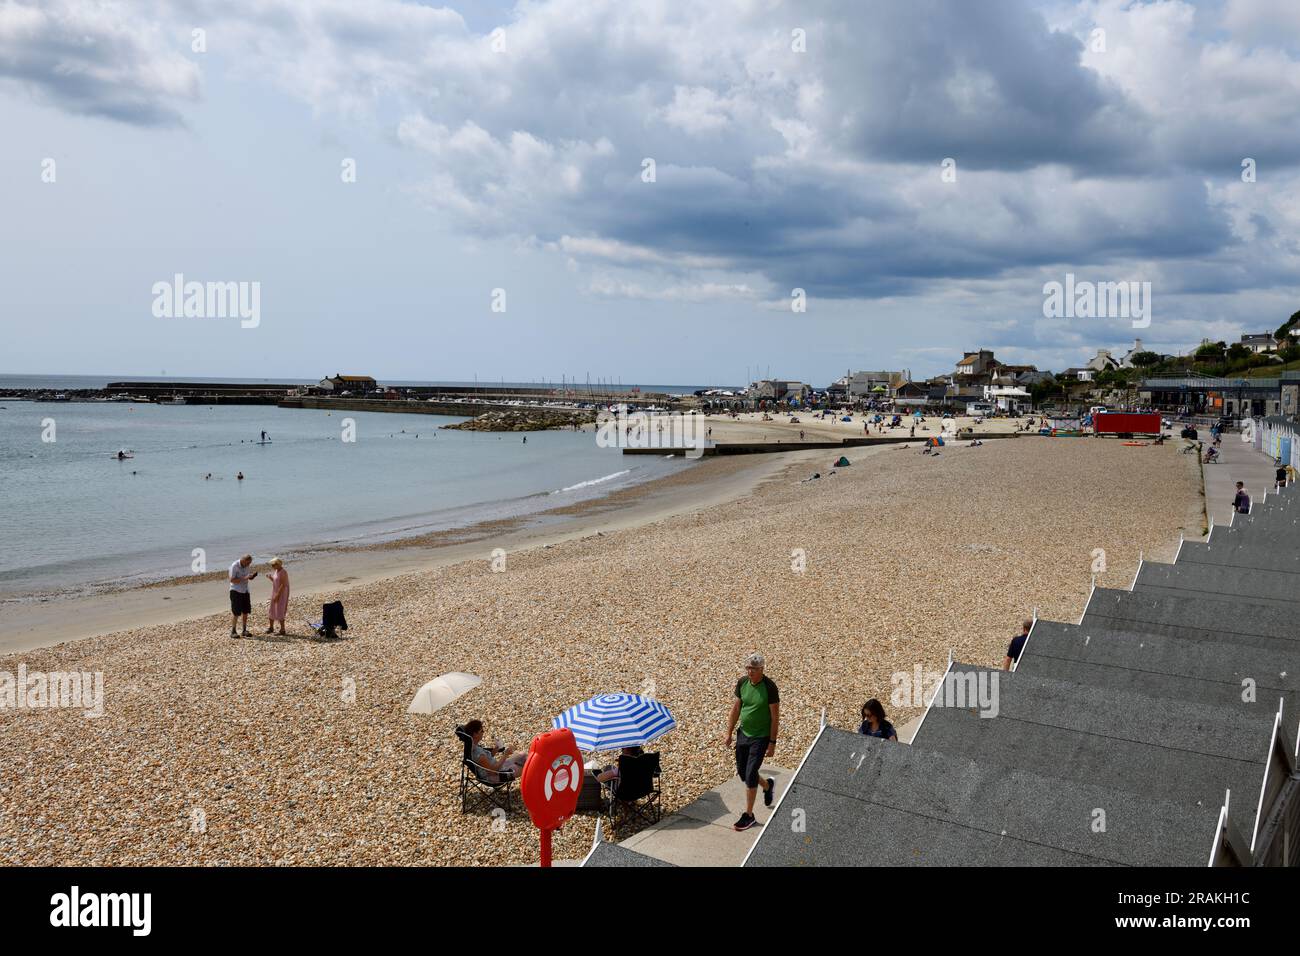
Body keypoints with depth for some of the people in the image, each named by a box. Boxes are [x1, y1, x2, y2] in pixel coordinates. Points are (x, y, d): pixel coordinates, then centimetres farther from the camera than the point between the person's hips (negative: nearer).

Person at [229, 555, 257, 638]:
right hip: (236, 591, -7)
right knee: (235, 612, -5)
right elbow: (232, 580, -19)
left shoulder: (245, 566, 7)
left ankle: (245, 630, 17)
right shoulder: (234, 566, -15)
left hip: (245, 591, 7)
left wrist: (251, 576, -4)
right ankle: (232, 632, 4)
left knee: (245, 611, 9)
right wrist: (245, 578, -27)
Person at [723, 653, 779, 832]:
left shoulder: (769, 687, -19)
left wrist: (772, 742, -14)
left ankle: (748, 815, 10)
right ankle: (768, 786, 44)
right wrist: (729, 732, 7)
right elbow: (736, 708, 7)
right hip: (743, 734, 6)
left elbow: (775, 717, -14)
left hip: (760, 738, -6)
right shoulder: (742, 683, -3)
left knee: (750, 775, -5)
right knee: (742, 771, 16)